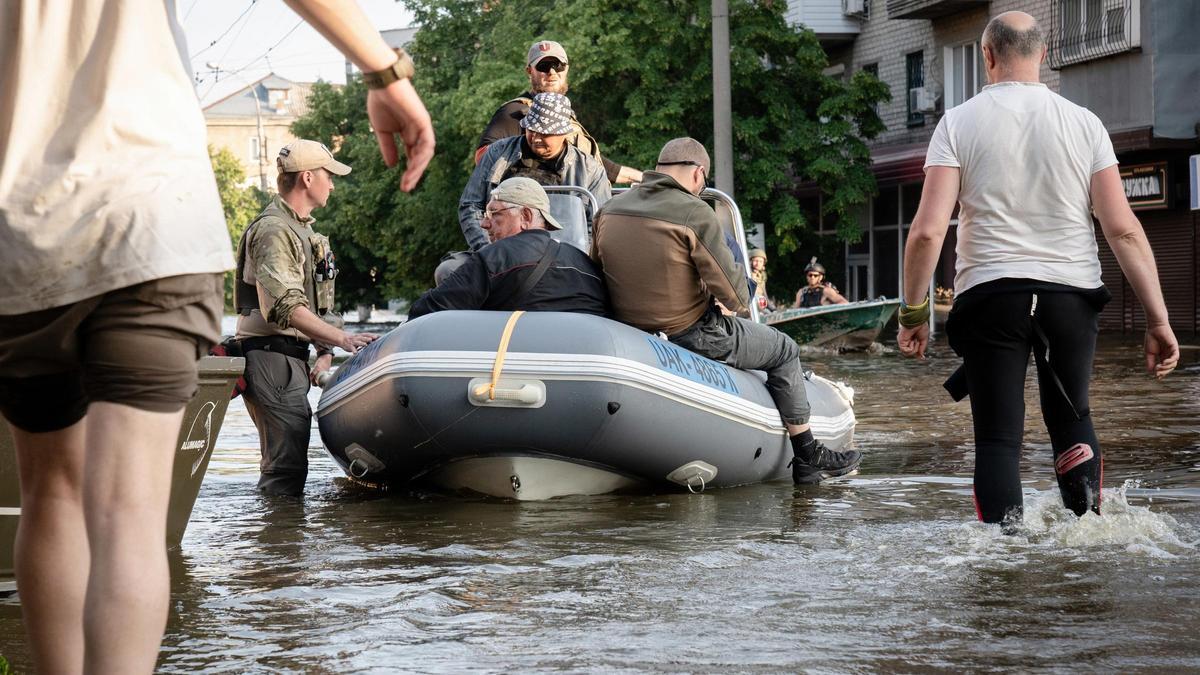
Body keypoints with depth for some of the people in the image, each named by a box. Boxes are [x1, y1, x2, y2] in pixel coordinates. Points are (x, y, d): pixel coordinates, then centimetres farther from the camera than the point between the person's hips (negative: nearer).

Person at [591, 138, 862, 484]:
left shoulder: (608, 210, 3)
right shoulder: (694, 213, -17)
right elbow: (732, 290, -15)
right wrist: (739, 301, 9)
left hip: (629, 330, 7)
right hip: (692, 337, -7)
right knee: (784, 351, 16)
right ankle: (808, 458, 20)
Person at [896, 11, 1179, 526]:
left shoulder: (959, 123, -2)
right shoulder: (1084, 124, 2)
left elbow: (928, 230, -9)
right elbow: (1123, 229, -4)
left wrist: (913, 314, 1)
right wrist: (1157, 319, -2)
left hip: (990, 293, -2)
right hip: (1072, 292, 2)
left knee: (998, 437, 2)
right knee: (1071, 418, 21)